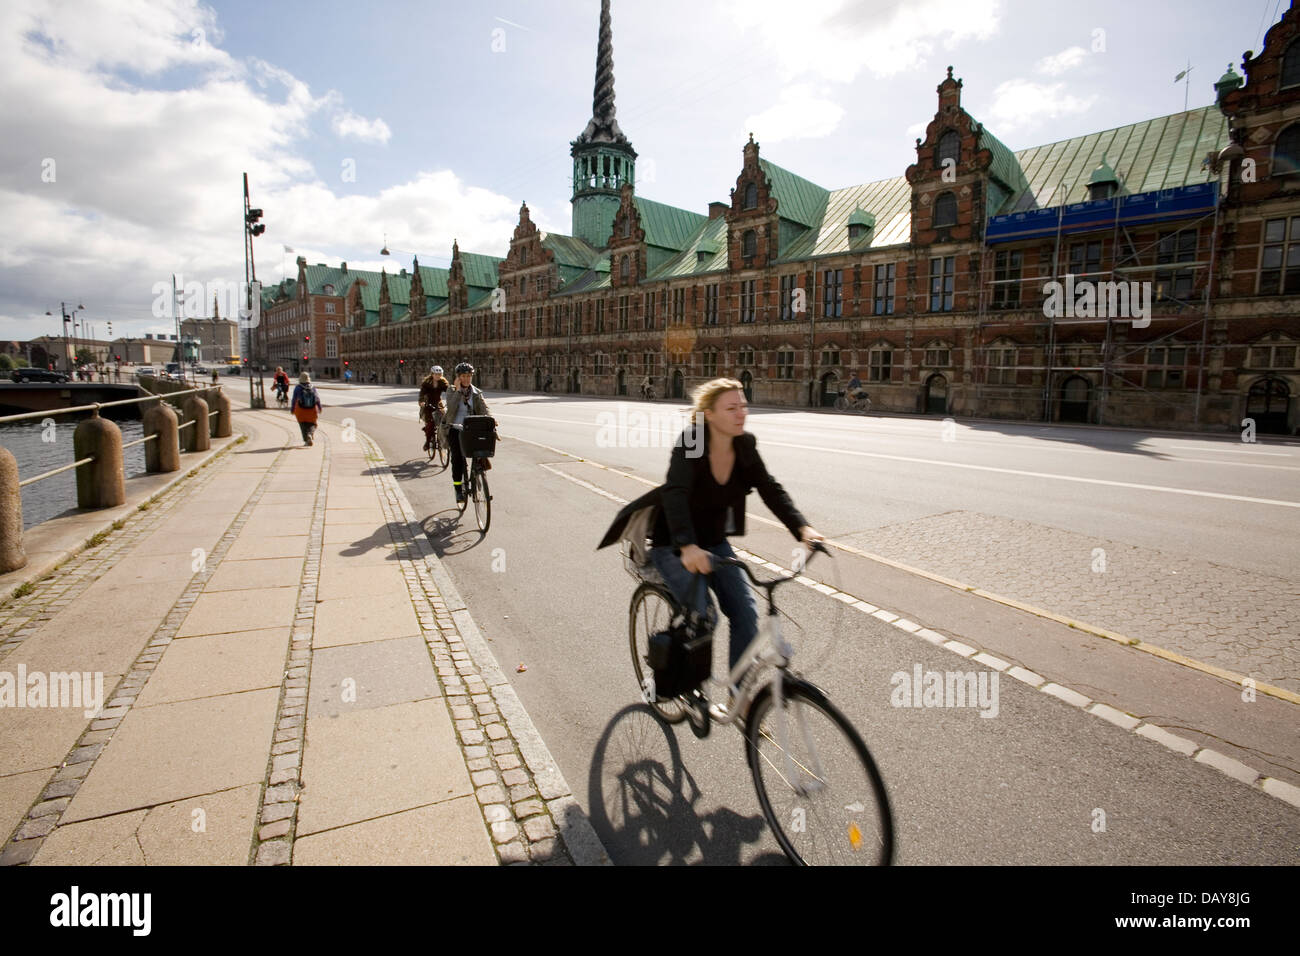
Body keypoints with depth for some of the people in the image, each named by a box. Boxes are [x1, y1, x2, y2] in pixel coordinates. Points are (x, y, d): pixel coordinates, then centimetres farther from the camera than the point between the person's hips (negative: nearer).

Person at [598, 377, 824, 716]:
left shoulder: (745, 446, -8)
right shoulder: (690, 443, -25)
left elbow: (770, 489, -11)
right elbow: (675, 495, -38)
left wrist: (801, 527, -27)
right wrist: (687, 546, -54)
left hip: (714, 542, 6)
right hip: (674, 545, -5)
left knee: (745, 614, -4)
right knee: (704, 617, -18)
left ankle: (739, 696, 13)